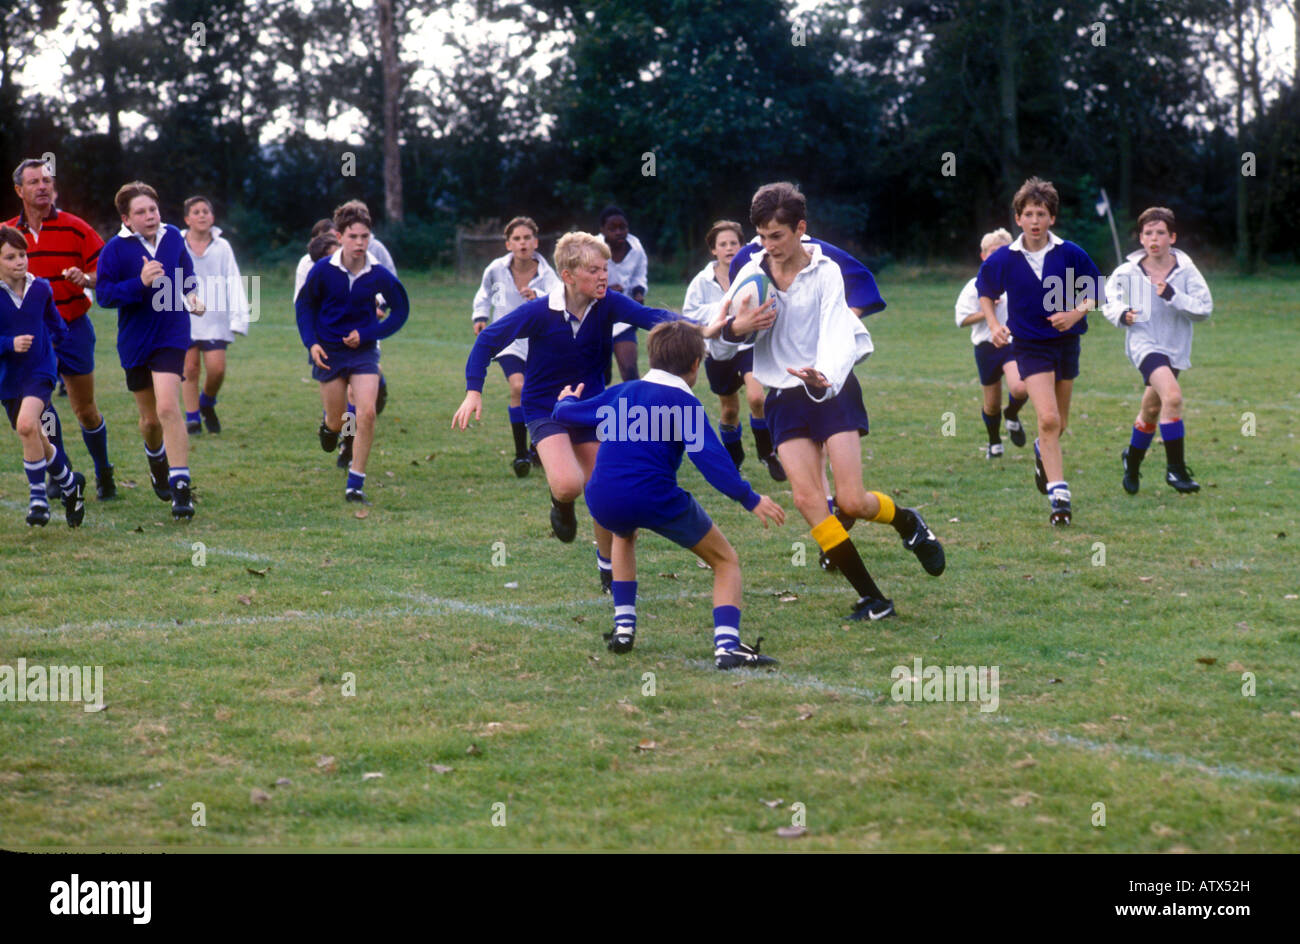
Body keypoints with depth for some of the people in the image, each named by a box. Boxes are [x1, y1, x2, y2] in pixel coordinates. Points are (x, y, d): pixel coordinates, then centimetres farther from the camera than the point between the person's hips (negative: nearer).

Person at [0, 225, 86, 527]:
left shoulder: (40, 289, -2)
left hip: (40, 370, -1)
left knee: (27, 424, -27)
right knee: (36, 442, 13)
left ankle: (38, 496, -15)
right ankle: (70, 483, 39)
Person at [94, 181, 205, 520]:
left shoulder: (173, 237, 2)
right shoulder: (116, 249, -10)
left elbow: (187, 269, 21)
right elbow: (103, 294, -14)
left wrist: (191, 294, 3)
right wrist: (140, 282, -26)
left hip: (171, 337, 0)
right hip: (135, 342, 0)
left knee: (167, 407, -19)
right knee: (150, 419, 13)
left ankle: (181, 486, -18)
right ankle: (157, 461, 48)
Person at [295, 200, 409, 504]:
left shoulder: (379, 275, -11)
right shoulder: (323, 270, -11)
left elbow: (401, 310, 3)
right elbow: (304, 305, 4)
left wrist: (369, 334, -8)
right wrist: (311, 342, -8)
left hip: (363, 351, 0)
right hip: (329, 352, 0)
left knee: (367, 413, -16)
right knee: (336, 422, 8)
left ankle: (355, 484, -7)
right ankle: (328, 425, 49)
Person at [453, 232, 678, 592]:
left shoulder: (608, 305, -13)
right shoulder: (540, 312, -19)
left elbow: (651, 316, -27)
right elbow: (488, 339, -10)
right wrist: (474, 391, -18)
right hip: (545, 409, -3)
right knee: (569, 485, -27)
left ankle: (607, 568, 30)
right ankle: (560, 503, 12)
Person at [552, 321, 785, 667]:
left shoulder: (622, 392, 20)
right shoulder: (683, 403, 2)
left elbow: (565, 413, 30)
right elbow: (709, 455, -13)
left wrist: (567, 401, 54)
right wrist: (748, 498, -15)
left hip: (603, 504, 5)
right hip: (656, 499, -5)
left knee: (624, 534, 43)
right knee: (726, 561, 11)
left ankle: (623, 626, 32)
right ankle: (727, 644, -11)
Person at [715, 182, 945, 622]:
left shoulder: (825, 272, -10)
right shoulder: (751, 274, 0)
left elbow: (836, 334, -22)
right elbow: (717, 341, 1)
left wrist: (824, 378, -43)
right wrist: (735, 328, -24)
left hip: (832, 388, -3)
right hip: (784, 397, 3)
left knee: (851, 501, -12)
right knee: (807, 499, -10)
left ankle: (908, 522, 24)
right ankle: (872, 598, -3)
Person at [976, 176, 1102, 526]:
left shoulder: (1071, 254, -8)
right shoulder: (1003, 260, -8)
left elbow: (1095, 291, 3)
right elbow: (985, 291, 10)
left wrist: (1076, 313, -15)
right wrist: (994, 325, -4)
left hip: (1066, 341, 2)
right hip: (1030, 345, -2)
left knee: (1059, 423, 14)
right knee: (1048, 418, -18)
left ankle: (1042, 452, 50)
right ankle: (1059, 495, -14)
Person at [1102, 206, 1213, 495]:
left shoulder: (1186, 270, -6)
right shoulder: (1128, 272, -5)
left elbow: (1204, 308, -11)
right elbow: (1109, 296, 11)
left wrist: (1172, 296, -24)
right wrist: (1121, 314, -10)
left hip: (1174, 348, 3)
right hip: (1143, 342, -3)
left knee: (1151, 411, 18)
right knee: (1172, 396, -27)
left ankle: (1132, 459, 46)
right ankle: (1175, 468, -19)